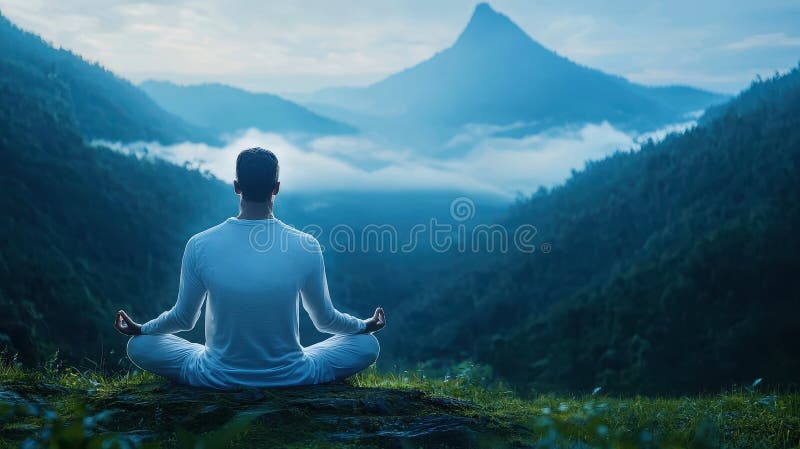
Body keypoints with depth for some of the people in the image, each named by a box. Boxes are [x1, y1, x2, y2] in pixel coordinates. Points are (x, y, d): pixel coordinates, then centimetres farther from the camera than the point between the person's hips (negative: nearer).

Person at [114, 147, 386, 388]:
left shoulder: (200, 246, -13)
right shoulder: (306, 247, -14)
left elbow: (183, 318, 2)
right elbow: (325, 319, 1)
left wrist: (140, 329, 24)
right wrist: (365, 326, 22)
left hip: (218, 379, 0)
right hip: (291, 378, 0)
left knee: (139, 346, 21)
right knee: (368, 345, 20)